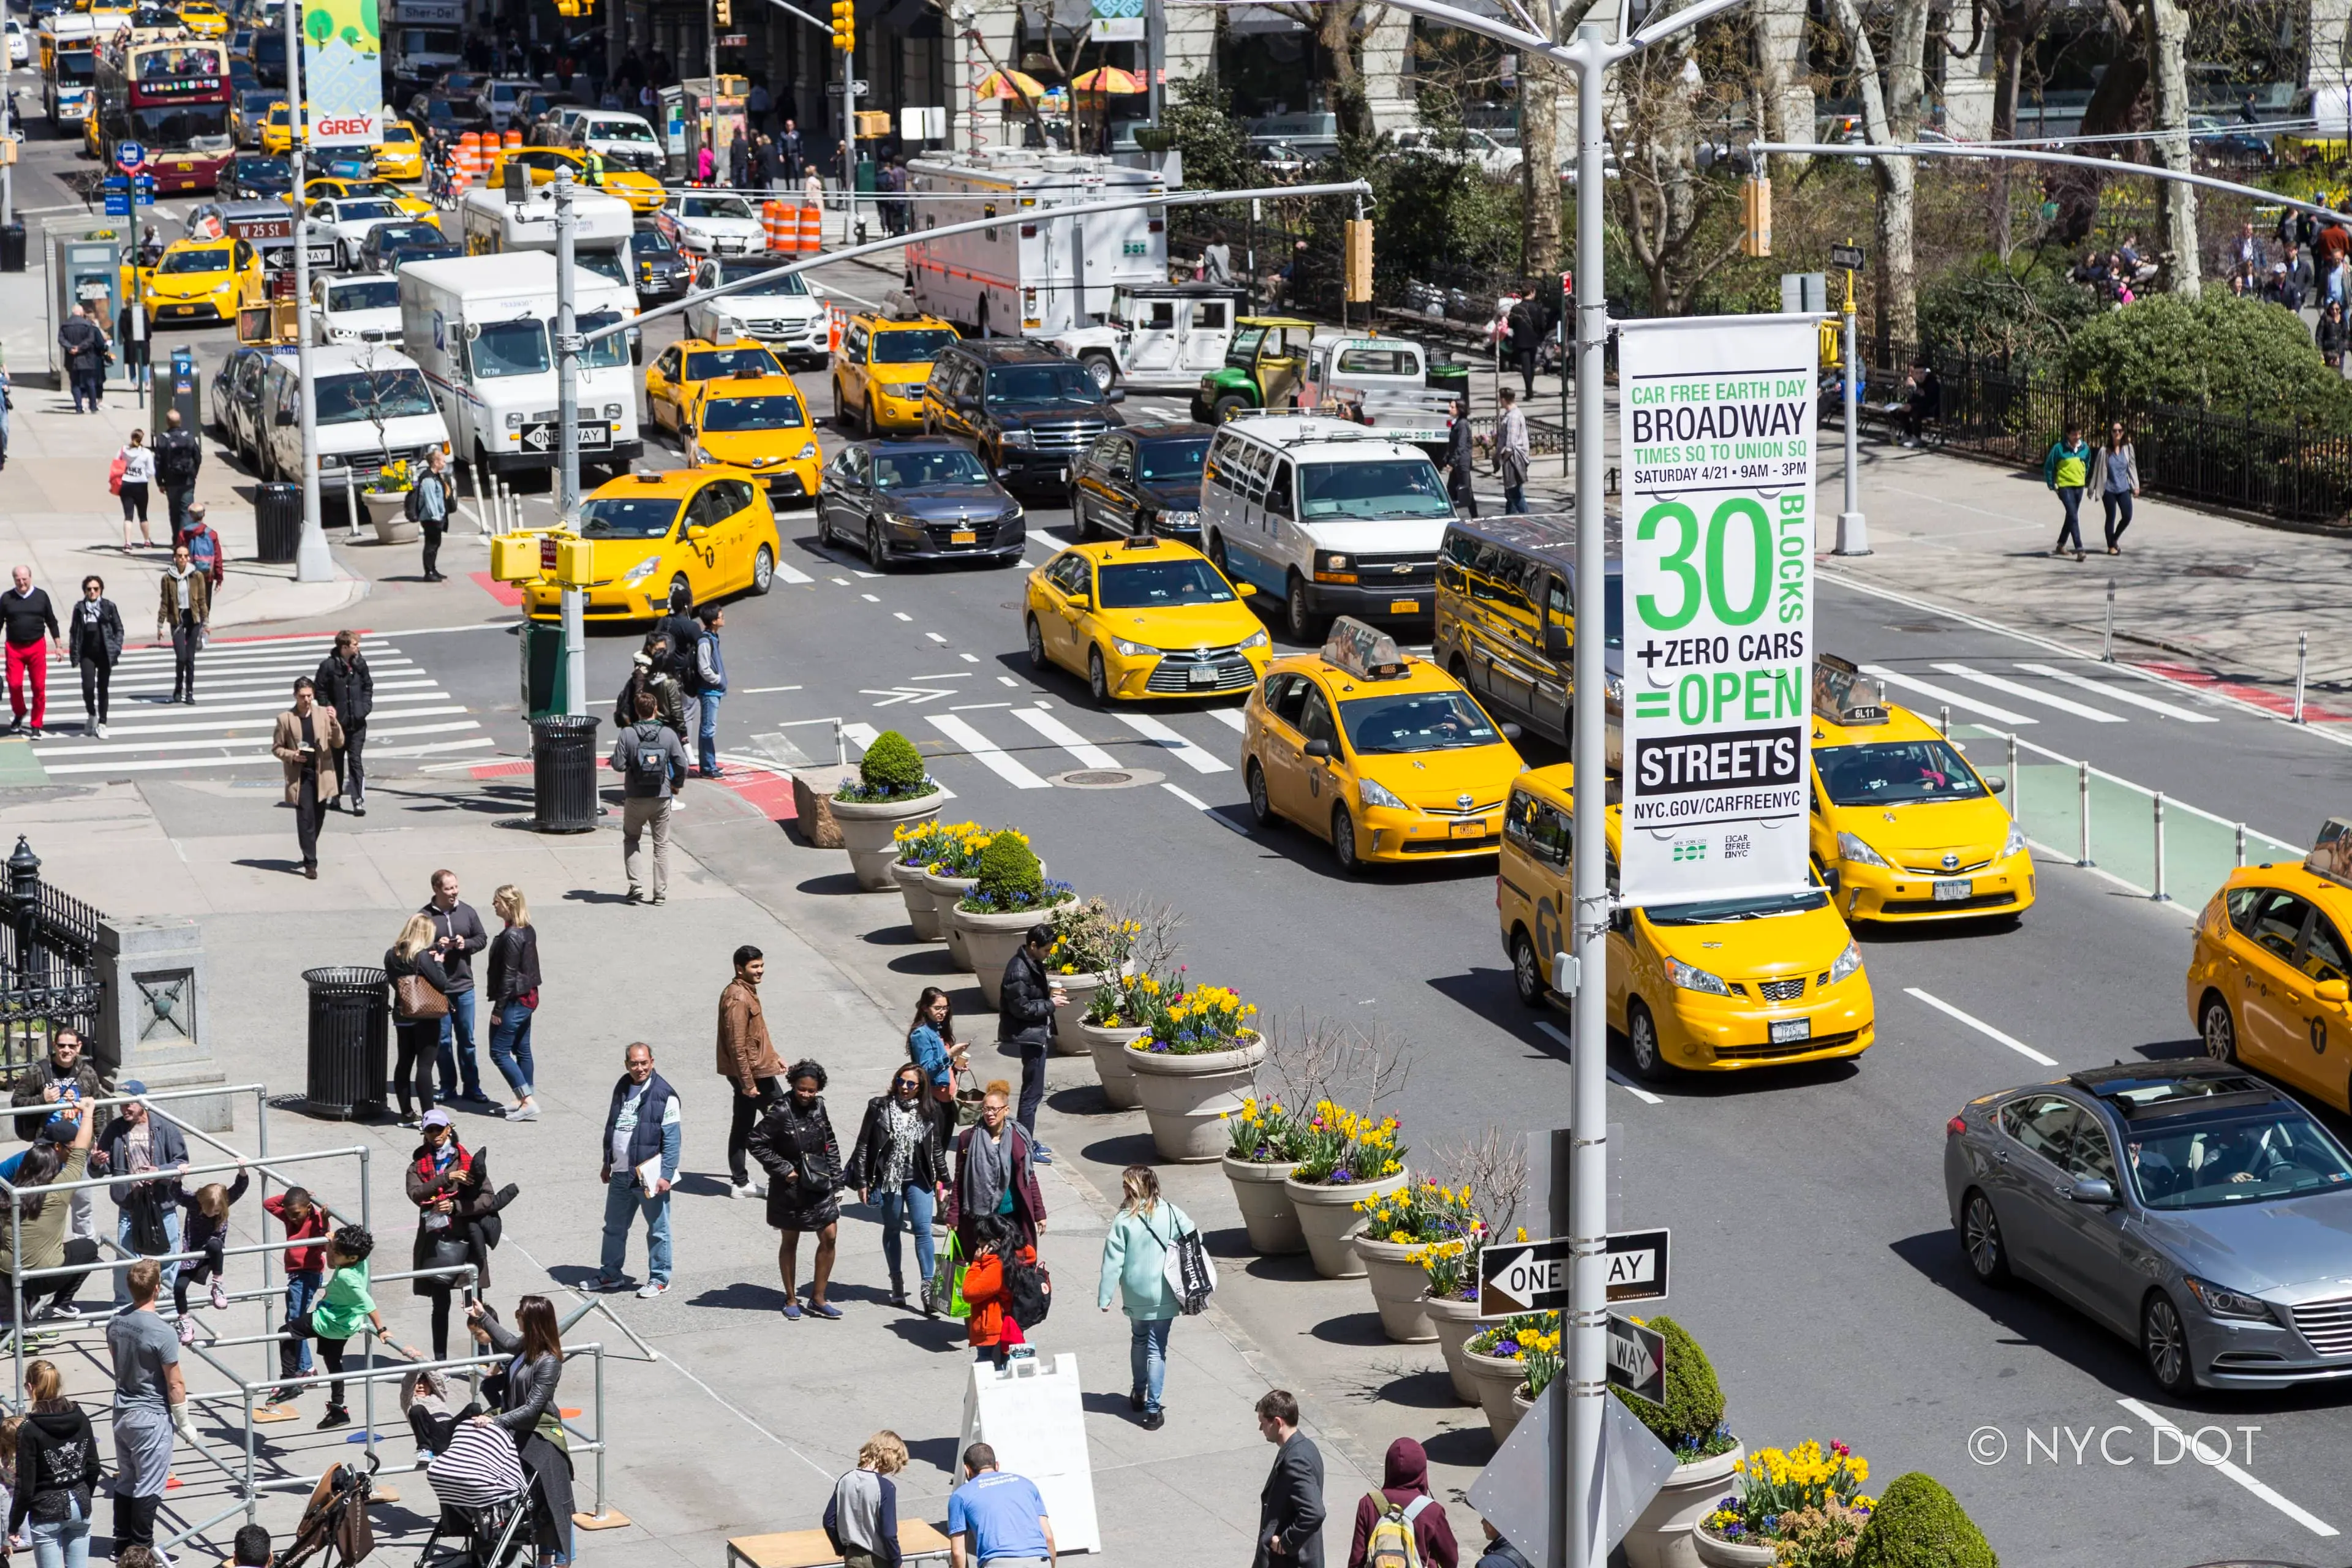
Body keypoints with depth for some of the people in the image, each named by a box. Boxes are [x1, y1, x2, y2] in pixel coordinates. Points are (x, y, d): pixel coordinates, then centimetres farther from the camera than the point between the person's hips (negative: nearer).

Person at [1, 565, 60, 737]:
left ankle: (37, 726, 10)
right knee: (14, 684, -9)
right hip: (14, 648, 0)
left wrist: (58, 645, 9)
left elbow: (51, 621, 11)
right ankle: (19, 714, 19)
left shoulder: (41, 596, 4)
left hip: (37, 647, 0)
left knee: (39, 687, 0)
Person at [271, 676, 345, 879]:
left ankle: (309, 852, 35)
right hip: (299, 777, -3)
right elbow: (276, 748, 5)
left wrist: (334, 723, -19)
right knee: (306, 819, -7)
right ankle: (310, 863, -3)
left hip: (321, 774, 3)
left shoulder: (324, 714, 2)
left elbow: (338, 743, -2)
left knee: (318, 818, 13)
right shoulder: (285, 719, -2)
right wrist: (292, 756, -15)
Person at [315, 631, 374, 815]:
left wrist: (366, 706, 1)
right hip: (337, 722, -1)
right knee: (337, 759, 13)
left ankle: (358, 801, -8)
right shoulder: (329, 666, -9)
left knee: (355, 759, -5)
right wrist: (328, 709, -12)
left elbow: (368, 686, 14)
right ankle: (336, 796, 28)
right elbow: (320, 690, -3)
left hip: (357, 722, 1)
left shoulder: (360, 663, 2)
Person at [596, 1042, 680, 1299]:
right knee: (614, 1227, 17)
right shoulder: (622, 1089, 8)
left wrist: (666, 1175, -18)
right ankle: (611, 1275, 31)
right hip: (620, 1174, 7)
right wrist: (607, 1164, 19)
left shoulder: (663, 1094, -12)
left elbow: (673, 1139, -14)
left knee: (657, 1230, 5)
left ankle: (659, 1280, 16)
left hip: (650, 1177, -7)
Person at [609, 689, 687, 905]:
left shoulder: (628, 734, -11)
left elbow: (619, 765, -13)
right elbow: (681, 765, -5)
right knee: (661, 844, 12)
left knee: (631, 840, 17)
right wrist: (677, 784, 14)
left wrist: (612, 760, 11)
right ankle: (661, 893, 12)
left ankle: (636, 886, 4)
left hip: (635, 798, -1)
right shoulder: (668, 734, -7)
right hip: (661, 797, 1)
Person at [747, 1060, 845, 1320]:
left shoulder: (818, 1108, 0)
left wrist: (834, 1178, 6)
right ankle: (791, 1299, 23)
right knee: (790, 1242, 9)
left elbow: (830, 1144, 11)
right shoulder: (781, 1112, -17)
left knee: (828, 1237, 1)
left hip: (819, 1184, 5)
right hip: (790, 1188, -5)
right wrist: (783, 1169, -15)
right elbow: (754, 1143, -15)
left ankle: (818, 1298, 14)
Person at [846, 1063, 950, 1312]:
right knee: (892, 1229, 11)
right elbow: (863, 1146, -2)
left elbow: (937, 1149, 9)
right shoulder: (879, 1107, -4)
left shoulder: (929, 1112, 0)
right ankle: (897, 1283, 24)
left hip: (919, 1179, 0)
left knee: (923, 1229, -10)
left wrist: (943, 1181, 10)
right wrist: (862, 1182, -5)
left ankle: (928, 1286, -9)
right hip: (888, 1179, 0)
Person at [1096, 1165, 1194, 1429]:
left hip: (1135, 1295, 0)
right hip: (1163, 1296, 0)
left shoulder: (1124, 1219, -12)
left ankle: (1138, 1394, 38)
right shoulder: (1171, 1213, -8)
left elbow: (1113, 1260, -11)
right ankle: (1152, 1409, -1)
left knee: (1139, 1340, 24)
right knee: (1157, 1349, 3)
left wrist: (1105, 1296, -3)